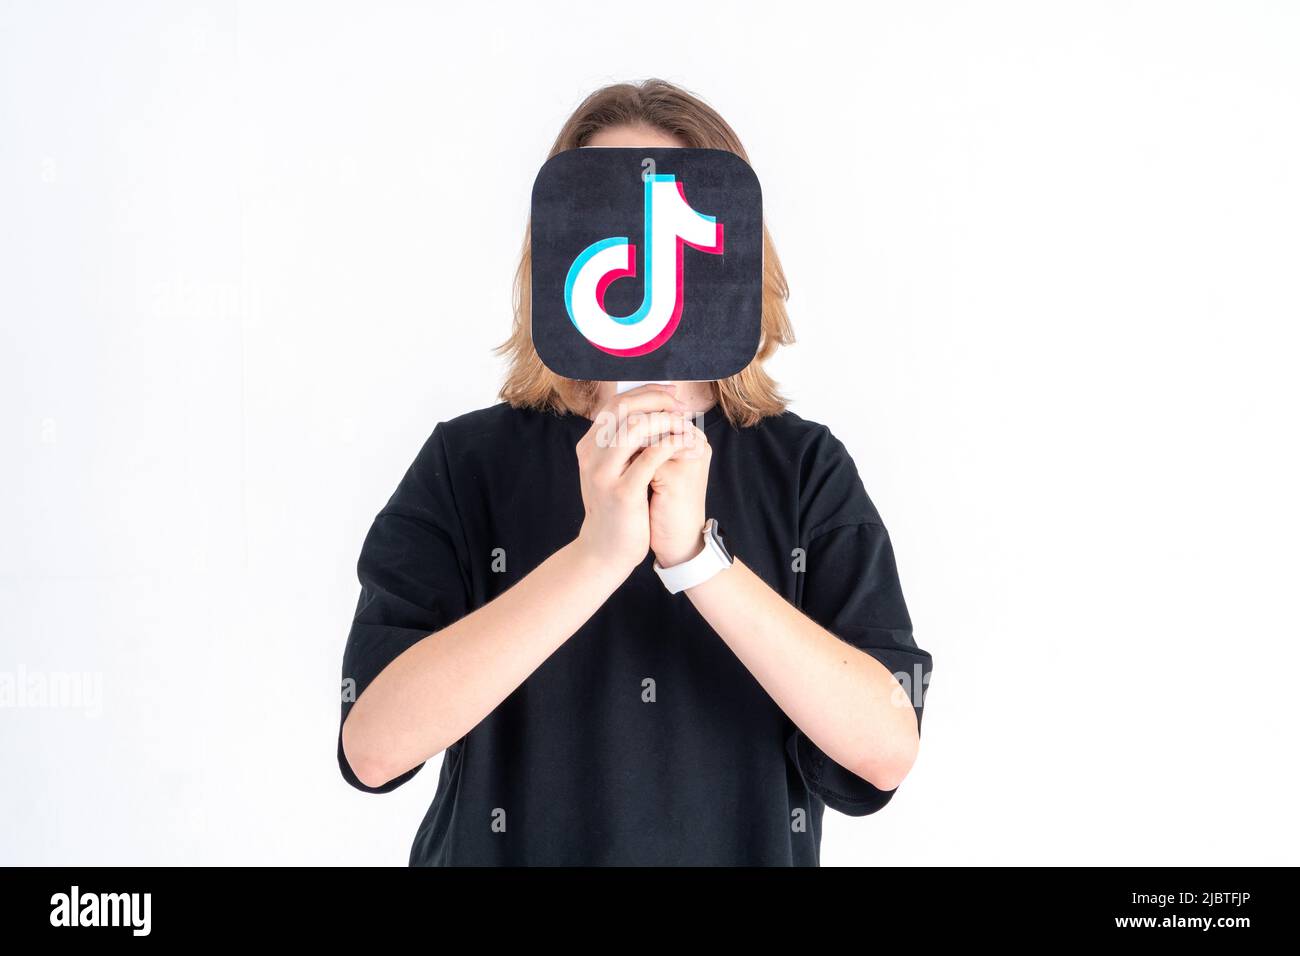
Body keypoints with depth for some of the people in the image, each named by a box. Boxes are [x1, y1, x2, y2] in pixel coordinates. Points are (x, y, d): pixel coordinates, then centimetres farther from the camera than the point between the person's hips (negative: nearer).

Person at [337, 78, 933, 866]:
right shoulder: (468, 462, -10)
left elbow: (886, 750, -17)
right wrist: (596, 554, -30)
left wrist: (696, 554, -27)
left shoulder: (807, 466, -7)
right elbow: (373, 745, -22)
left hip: (753, 843, 1)